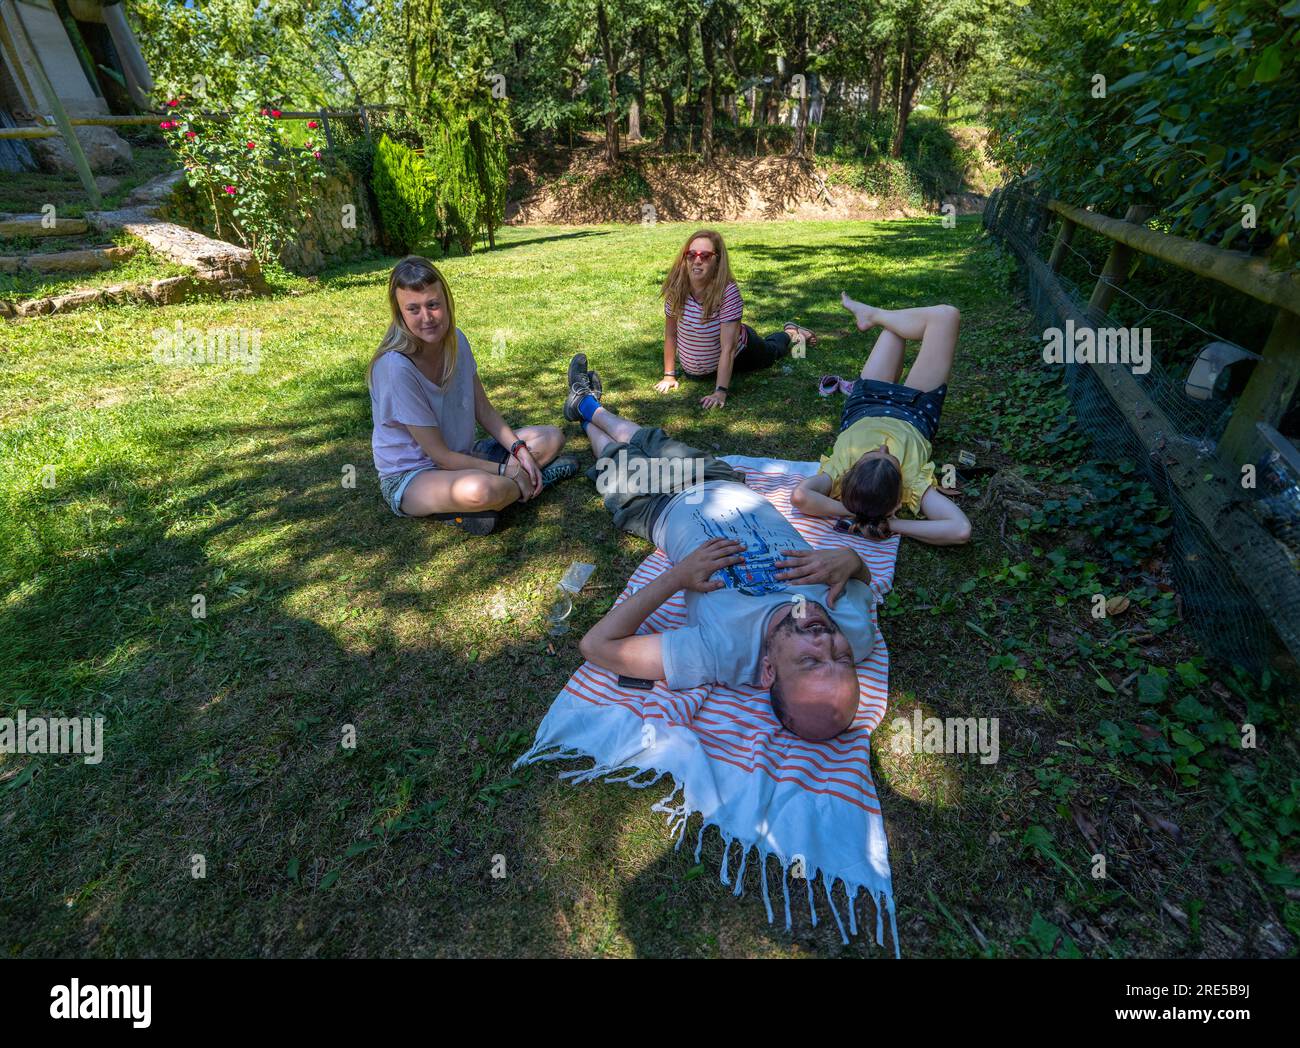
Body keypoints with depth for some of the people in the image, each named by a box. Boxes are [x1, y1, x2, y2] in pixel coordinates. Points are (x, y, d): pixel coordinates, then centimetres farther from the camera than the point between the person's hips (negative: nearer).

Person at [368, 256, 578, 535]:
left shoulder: (455, 339, -6)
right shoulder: (395, 367, -26)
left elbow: (484, 410, 2)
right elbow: (439, 455, -23)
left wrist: (520, 450, -11)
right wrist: (505, 470, -20)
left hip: (460, 455, 7)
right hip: (409, 477, -7)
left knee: (551, 437, 5)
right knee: (479, 489, -40)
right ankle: (537, 478, -9)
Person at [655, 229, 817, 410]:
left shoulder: (728, 292, -36)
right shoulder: (676, 289, -26)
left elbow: (728, 348, -40)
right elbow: (670, 334, -17)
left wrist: (720, 391, -46)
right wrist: (669, 375, -15)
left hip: (738, 355, -2)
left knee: (769, 353, 31)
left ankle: (790, 333, 59)